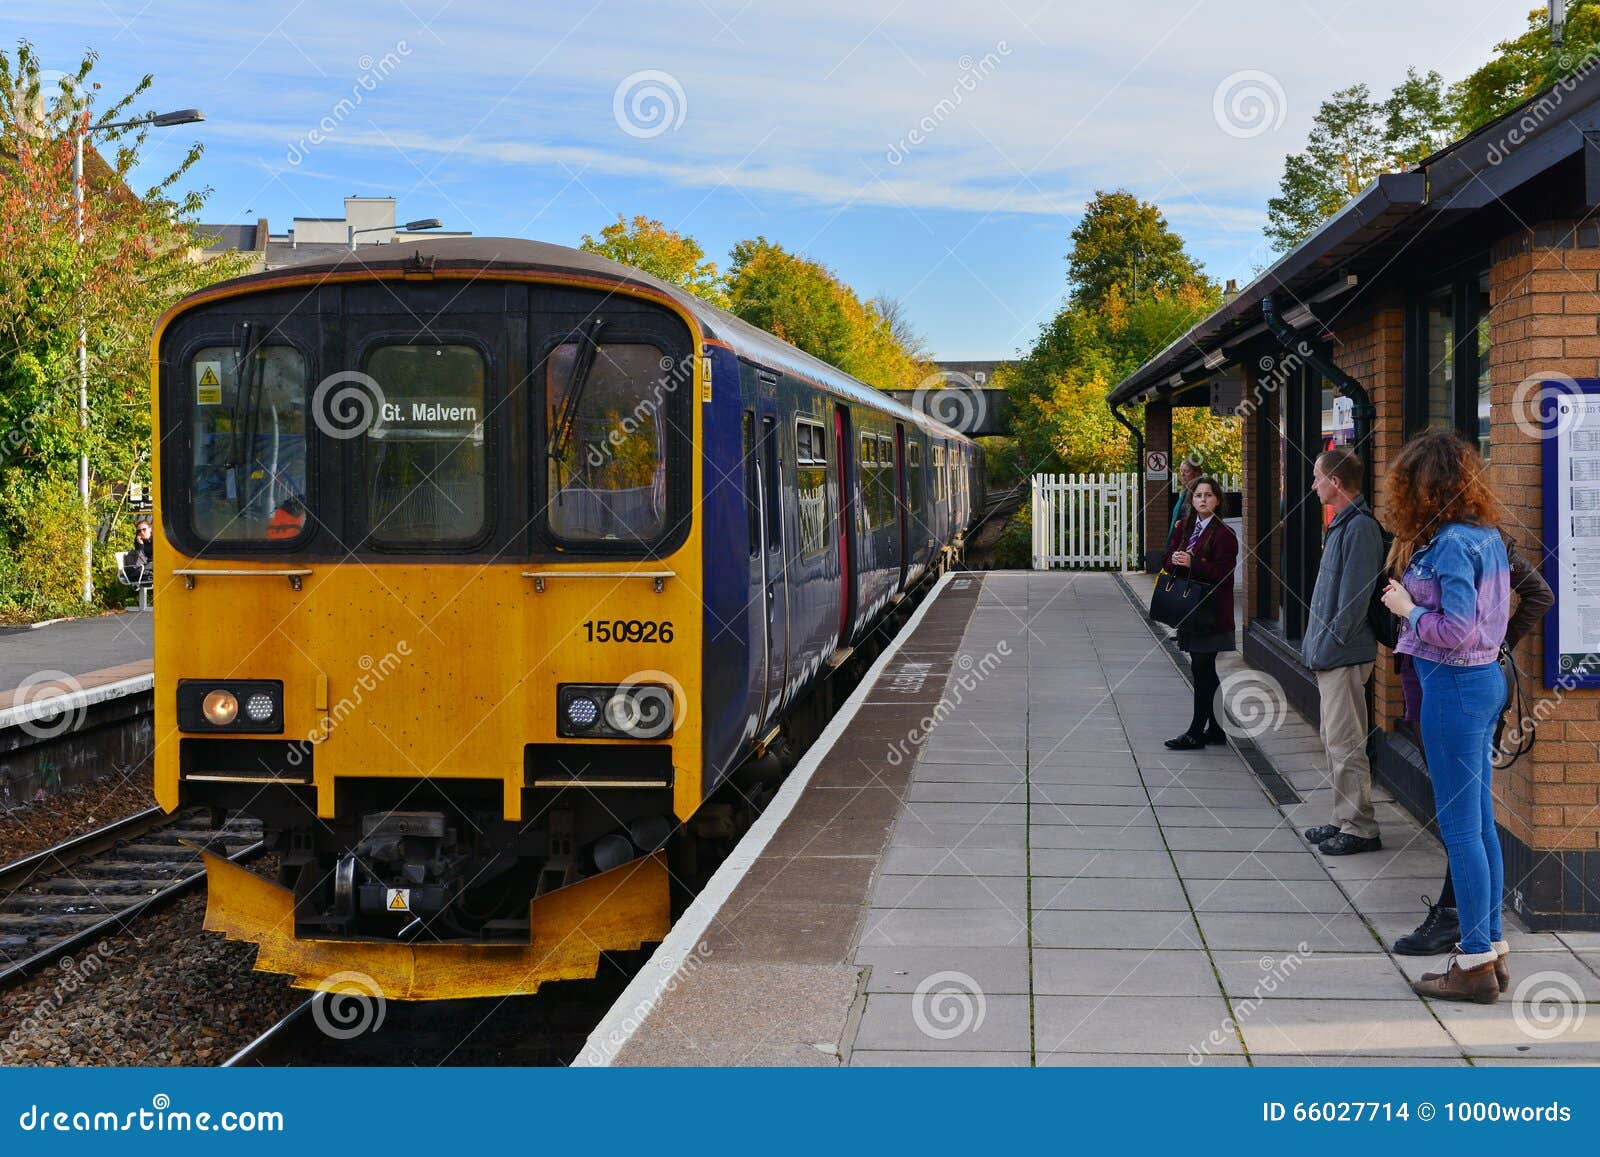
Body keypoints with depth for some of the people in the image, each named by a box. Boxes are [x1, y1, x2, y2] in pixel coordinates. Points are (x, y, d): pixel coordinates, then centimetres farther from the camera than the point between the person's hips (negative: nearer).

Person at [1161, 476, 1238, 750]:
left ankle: (1196, 733, -1)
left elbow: (1221, 573, -15)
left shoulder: (1224, 534, -8)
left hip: (1212, 611, -7)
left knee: (1202, 669, -5)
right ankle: (1214, 729, 21)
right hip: (1189, 607, 7)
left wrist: (1191, 563, -24)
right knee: (1204, 670, 12)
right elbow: (1168, 560, 12)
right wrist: (1175, 560, -10)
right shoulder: (1183, 528, 13)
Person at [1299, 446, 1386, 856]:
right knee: (1334, 741, 15)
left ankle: (1360, 828, 0)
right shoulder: (1341, 524, 15)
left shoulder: (1360, 527, -17)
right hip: (1331, 654, 11)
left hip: (1345, 655, -11)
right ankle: (1345, 819, 24)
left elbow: (1355, 596, -20)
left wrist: (1331, 644, -17)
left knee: (1345, 744, -6)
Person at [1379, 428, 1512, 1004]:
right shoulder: (1487, 535, 10)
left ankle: (1475, 965, 5)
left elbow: (1457, 632, -23)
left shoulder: (1451, 542, -19)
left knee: (1459, 828, -2)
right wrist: (1415, 600, 8)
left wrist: (1408, 608, -8)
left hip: (1454, 686, -10)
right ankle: (1492, 950, 23)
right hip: (1486, 678, 10)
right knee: (1481, 822, 15)